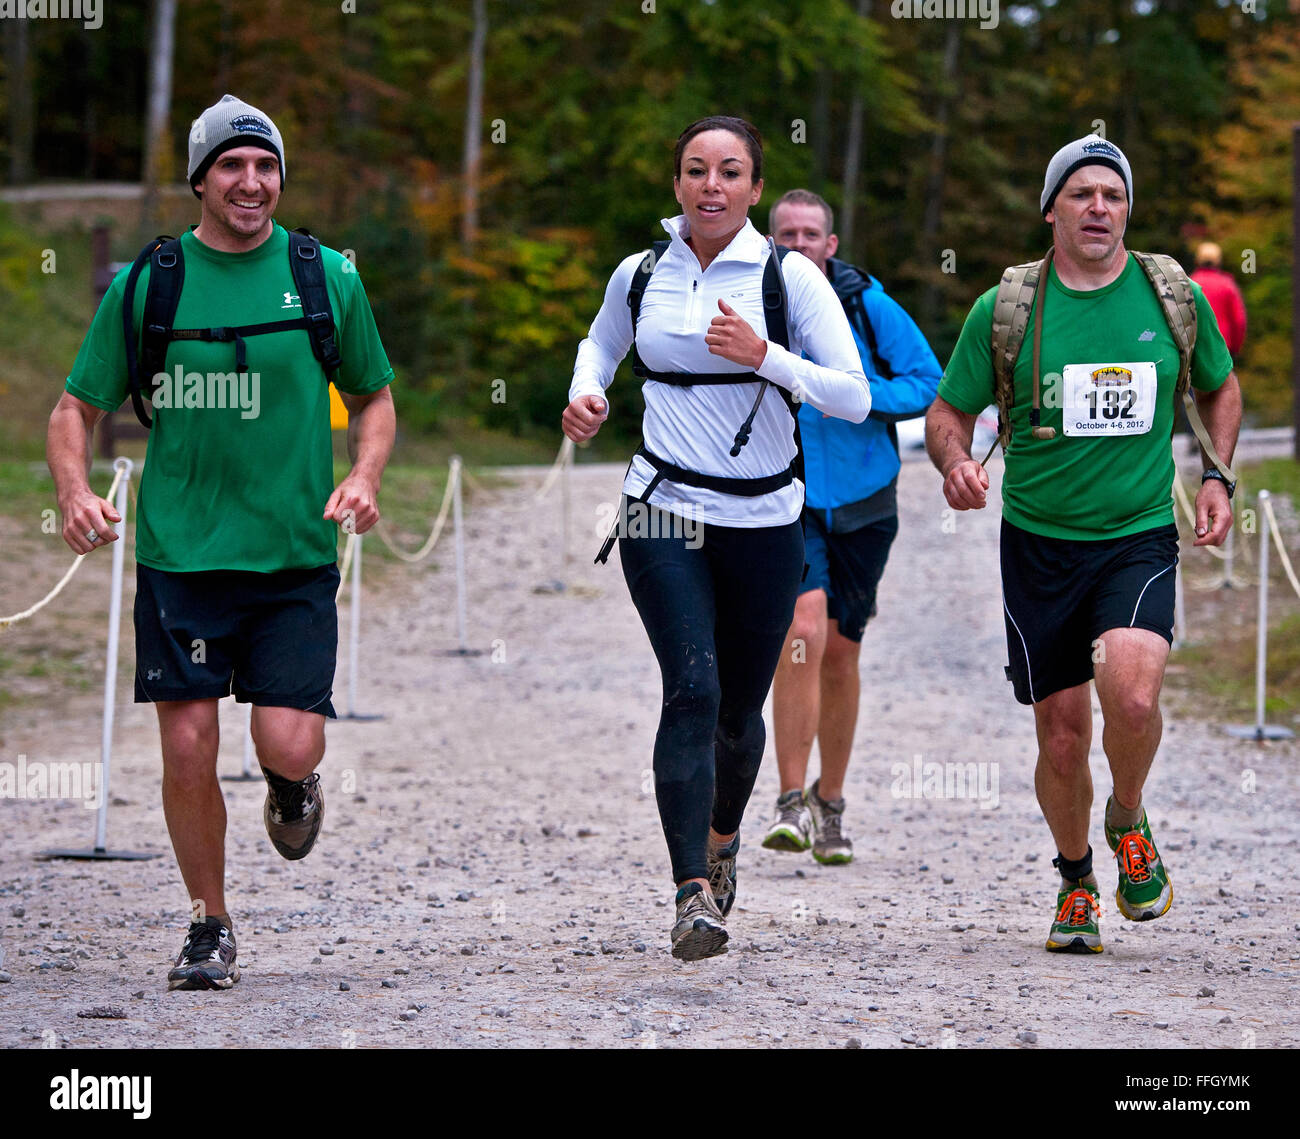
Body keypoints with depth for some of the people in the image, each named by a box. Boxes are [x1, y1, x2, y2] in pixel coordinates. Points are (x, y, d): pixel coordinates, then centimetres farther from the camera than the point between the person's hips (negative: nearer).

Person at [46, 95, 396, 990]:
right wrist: (75, 492, -12)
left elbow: (375, 396, 14)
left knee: (288, 745, -10)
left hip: (295, 556, 0)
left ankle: (291, 787, 28)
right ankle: (210, 926, 16)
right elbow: (78, 407, 7)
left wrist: (364, 479, -5)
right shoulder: (147, 283, 2)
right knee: (188, 747, -3)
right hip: (179, 551, 0)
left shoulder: (326, 276, 3)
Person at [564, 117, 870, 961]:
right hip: (663, 512, 0)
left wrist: (764, 356, -22)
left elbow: (855, 398, -9)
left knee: (740, 707, 11)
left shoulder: (790, 278, -5)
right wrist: (586, 391, 3)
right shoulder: (641, 275, 4)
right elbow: (601, 344, 25)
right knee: (692, 686, -18)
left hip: (763, 519, 0)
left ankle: (723, 837, 43)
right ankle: (695, 894, -22)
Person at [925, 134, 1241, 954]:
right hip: (1039, 542, 0)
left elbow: (1220, 387, 19)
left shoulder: (1174, 295, 2)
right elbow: (949, 412, 6)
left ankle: (1129, 820, 7)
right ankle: (1076, 880, 30)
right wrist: (956, 465, -16)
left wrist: (1218, 476, 5)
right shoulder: (1003, 309, -2)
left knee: (1132, 694, -25)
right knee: (1062, 734, 2)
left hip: (1141, 539, 0)